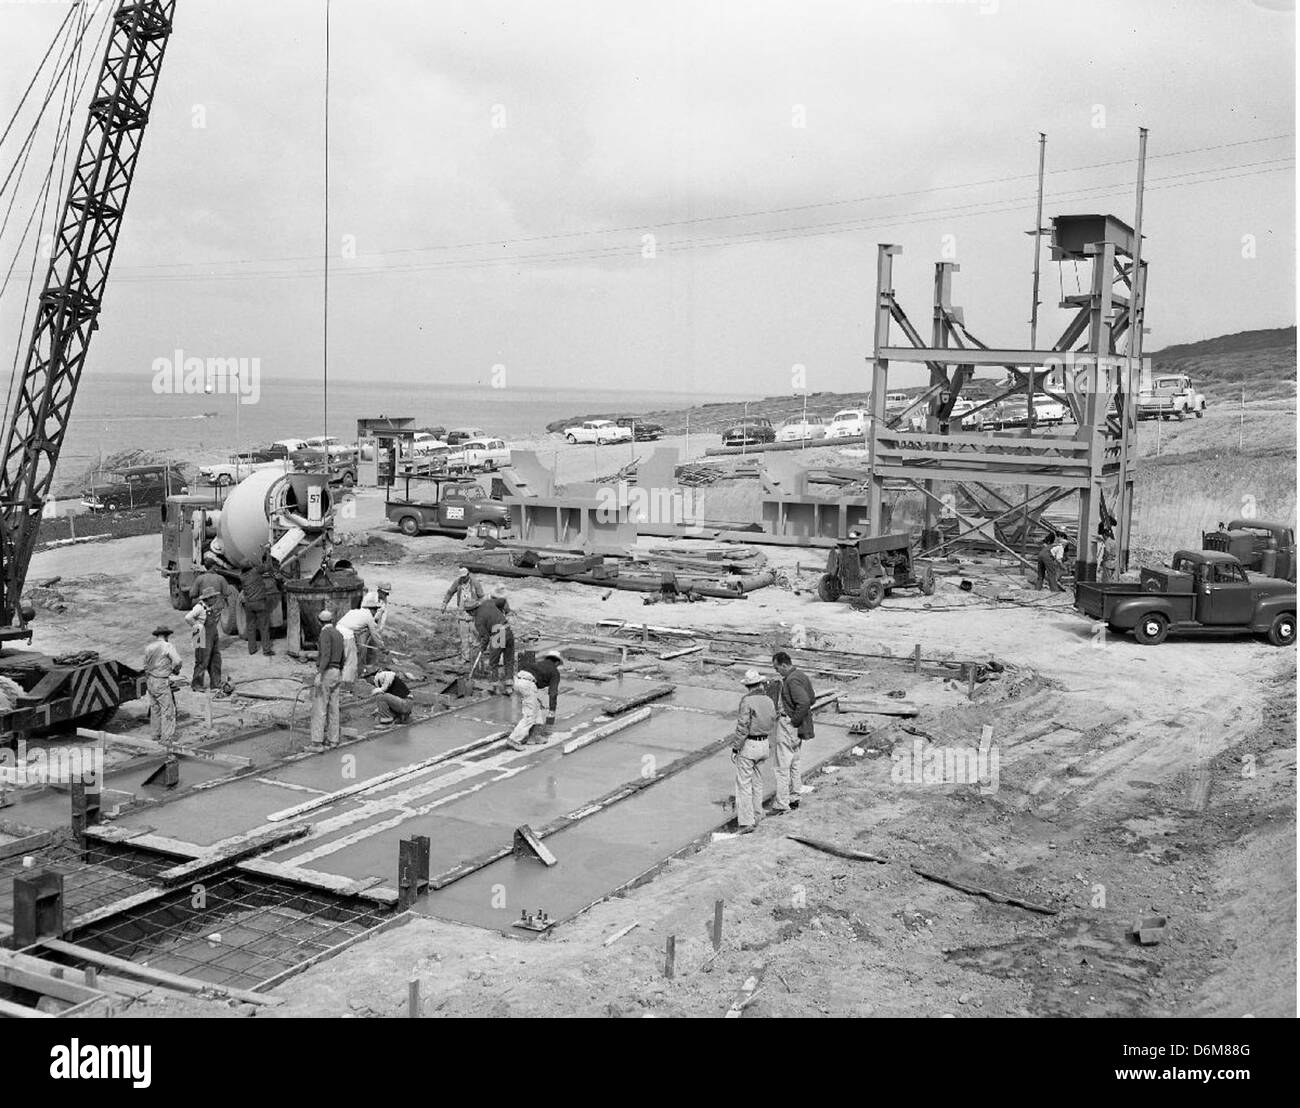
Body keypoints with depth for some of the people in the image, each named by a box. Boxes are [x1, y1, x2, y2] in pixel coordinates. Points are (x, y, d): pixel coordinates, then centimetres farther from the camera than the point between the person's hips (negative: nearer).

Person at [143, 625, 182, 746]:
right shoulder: (167, 646, -11)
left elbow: (146, 666, 13)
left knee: (155, 709, 17)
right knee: (168, 710, -2)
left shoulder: (148, 648, 9)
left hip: (150, 681, 7)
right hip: (162, 682, -7)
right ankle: (167, 738, -3)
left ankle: (156, 735, 26)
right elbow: (177, 661, -20)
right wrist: (175, 670, 1)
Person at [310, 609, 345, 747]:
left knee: (319, 707, -8)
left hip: (326, 672, -8)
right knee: (333, 707, 9)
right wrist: (340, 678, 32)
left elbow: (326, 655, -21)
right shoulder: (339, 634, 15)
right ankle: (332, 739, 10)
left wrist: (319, 676, -24)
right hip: (337, 673, 8)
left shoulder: (326, 633, -11)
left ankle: (317, 741, -11)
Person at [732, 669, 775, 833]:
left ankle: (746, 822, -6)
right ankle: (756, 817, 25)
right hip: (764, 744, 7)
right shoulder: (768, 700, 3)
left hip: (748, 745, -7)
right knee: (757, 782, 18)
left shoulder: (747, 701, -17)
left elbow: (742, 727, -18)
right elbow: (772, 724, 10)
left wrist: (735, 748, -12)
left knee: (744, 784, -3)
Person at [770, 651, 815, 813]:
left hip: (788, 726, -10)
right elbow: (812, 698, 18)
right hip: (800, 729, 10)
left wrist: (794, 720, -21)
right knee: (794, 764, 20)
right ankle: (794, 798, 30)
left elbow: (804, 702, -31)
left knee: (783, 766, -3)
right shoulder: (802, 675, 9)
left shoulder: (792, 680, -22)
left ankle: (781, 804, 1)